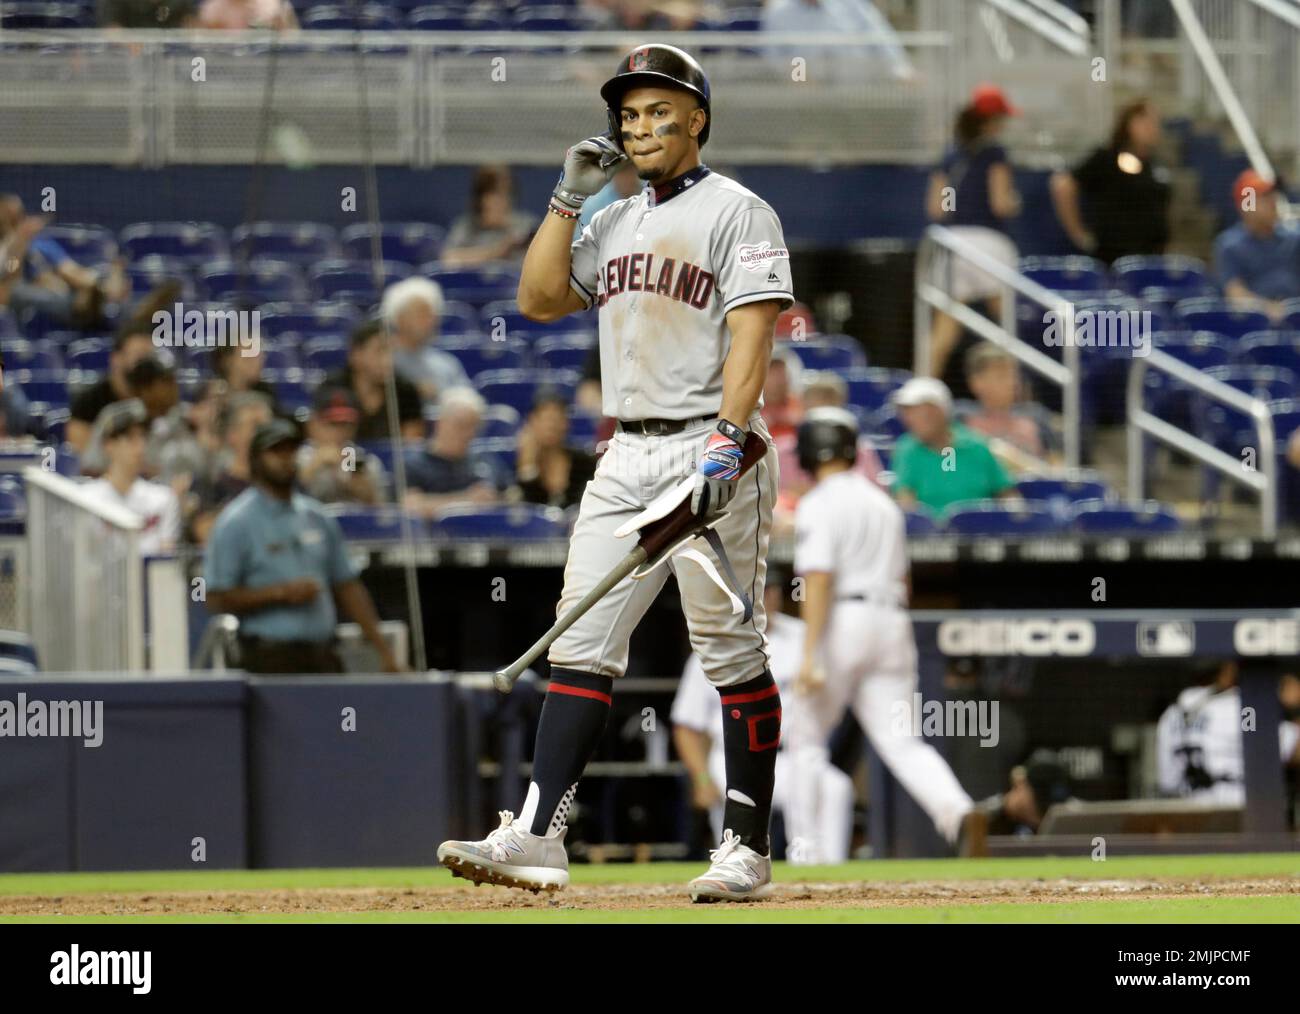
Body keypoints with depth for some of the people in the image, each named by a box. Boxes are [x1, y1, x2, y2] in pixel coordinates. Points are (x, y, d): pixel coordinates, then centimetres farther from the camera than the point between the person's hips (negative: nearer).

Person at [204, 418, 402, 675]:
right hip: (271, 659, -5)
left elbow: (347, 586, 19)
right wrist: (282, 592, -14)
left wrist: (383, 650, 13)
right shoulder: (236, 523, -2)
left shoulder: (318, 518, 15)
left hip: (323, 654, 6)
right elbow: (217, 598, -7)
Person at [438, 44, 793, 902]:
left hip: (710, 451, -7)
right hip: (627, 460, 7)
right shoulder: (615, 223, 19)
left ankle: (748, 849, 1)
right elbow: (539, 298, 14)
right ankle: (539, 838, -6)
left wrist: (727, 440, -23)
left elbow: (753, 334, -12)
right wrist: (570, 198, 7)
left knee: (733, 654, -3)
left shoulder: (736, 211, -3)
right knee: (581, 645, -1)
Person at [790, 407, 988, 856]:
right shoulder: (883, 503, 19)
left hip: (842, 620, -6)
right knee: (900, 741, -2)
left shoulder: (819, 504, -5)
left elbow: (819, 579, -16)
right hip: (893, 623, 6)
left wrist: (809, 654, -21)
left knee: (806, 738, 9)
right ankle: (959, 813, -27)